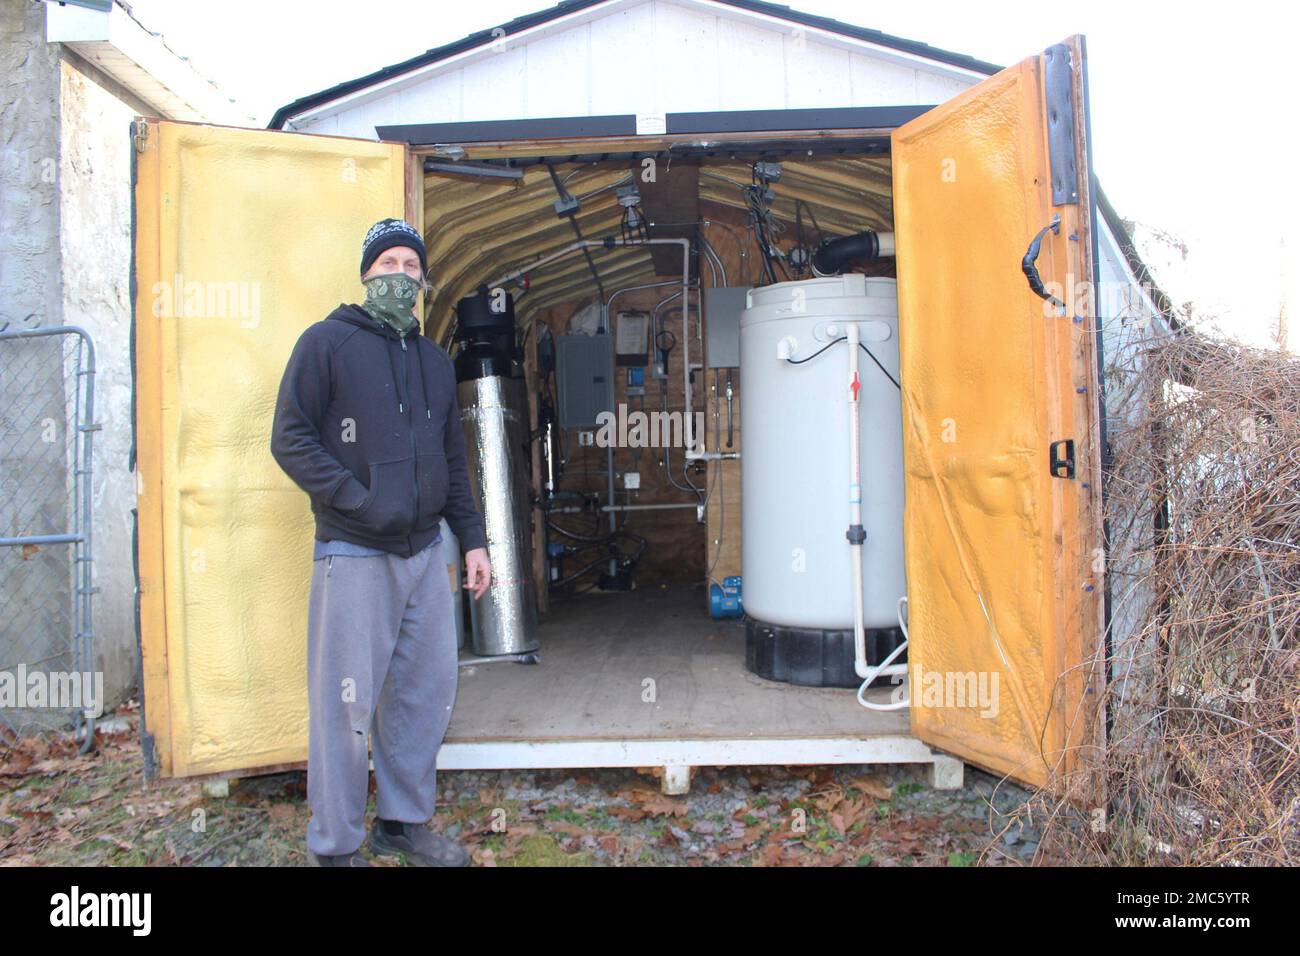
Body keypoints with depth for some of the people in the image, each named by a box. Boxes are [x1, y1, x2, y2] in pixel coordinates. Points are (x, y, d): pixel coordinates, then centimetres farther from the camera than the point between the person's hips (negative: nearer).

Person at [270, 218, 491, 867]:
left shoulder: (434, 359, 17)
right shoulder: (328, 342, -2)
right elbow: (291, 437, -8)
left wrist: (472, 539, 15)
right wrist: (360, 501, -17)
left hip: (424, 552, 6)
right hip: (353, 554, -6)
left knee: (428, 691, 11)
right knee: (346, 703, -1)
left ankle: (404, 822, 27)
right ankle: (334, 845, 14)